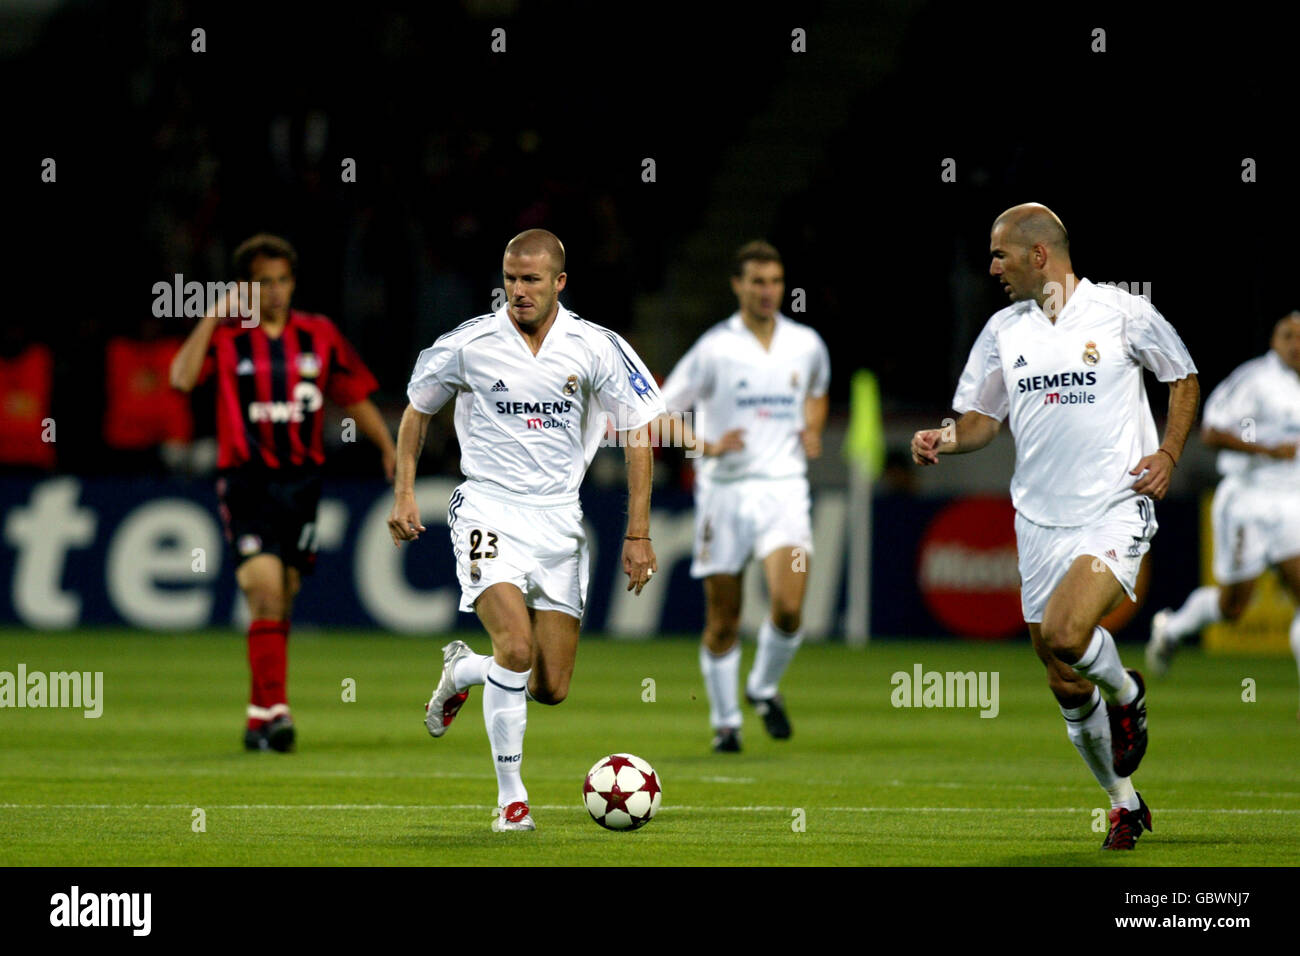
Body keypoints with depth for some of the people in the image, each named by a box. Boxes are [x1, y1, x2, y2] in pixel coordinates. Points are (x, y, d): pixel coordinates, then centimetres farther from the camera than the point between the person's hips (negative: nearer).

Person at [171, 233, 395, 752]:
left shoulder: (319, 335, 7)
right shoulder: (226, 337, -2)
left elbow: (354, 397, 16)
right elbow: (182, 377, -19)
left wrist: (389, 447, 5)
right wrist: (213, 316, -18)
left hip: (301, 481, 3)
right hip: (247, 480, -3)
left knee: (281, 603, 8)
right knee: (265, 591, -18)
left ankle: (259, 717, 20)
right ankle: (274, 710, -20)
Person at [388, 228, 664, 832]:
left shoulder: (595, 347, -5)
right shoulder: (469, 343, -6)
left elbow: (638, 431, 1)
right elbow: (418, 409, 11)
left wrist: (638, 533, -3)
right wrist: (404, 493, 4)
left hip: (559, 520, 3)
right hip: (488, 509, -3)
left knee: (551, 688, 1)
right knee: (517, 646, -24)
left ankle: (462, 670, 33)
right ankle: (511, 798, -11)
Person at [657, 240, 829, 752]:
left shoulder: (806, 344, 6)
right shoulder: (714, 347, -5)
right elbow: (662, 411, -2)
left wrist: (813, 431, 9)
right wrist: (707, 445, -16)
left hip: (783, 487, 2)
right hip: (725, 489, -2)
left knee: (788, 608, -15)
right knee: (722, 621, 3)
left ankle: (765, 687, 13)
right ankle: (724, 720, 20)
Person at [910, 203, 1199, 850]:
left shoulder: (1123, 313, -3)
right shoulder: (1003, 330, 8)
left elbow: (1184, 377, 10)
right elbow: (982, 417, 15)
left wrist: (1168, 453, -3)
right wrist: (944, 440, -7)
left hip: (1116, 511, -5)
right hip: (1040, 522, 5)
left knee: (1064, 634, -27)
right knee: (1068, 688, 4)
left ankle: (1128, 696, 6)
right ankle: (1125, 805, 23)